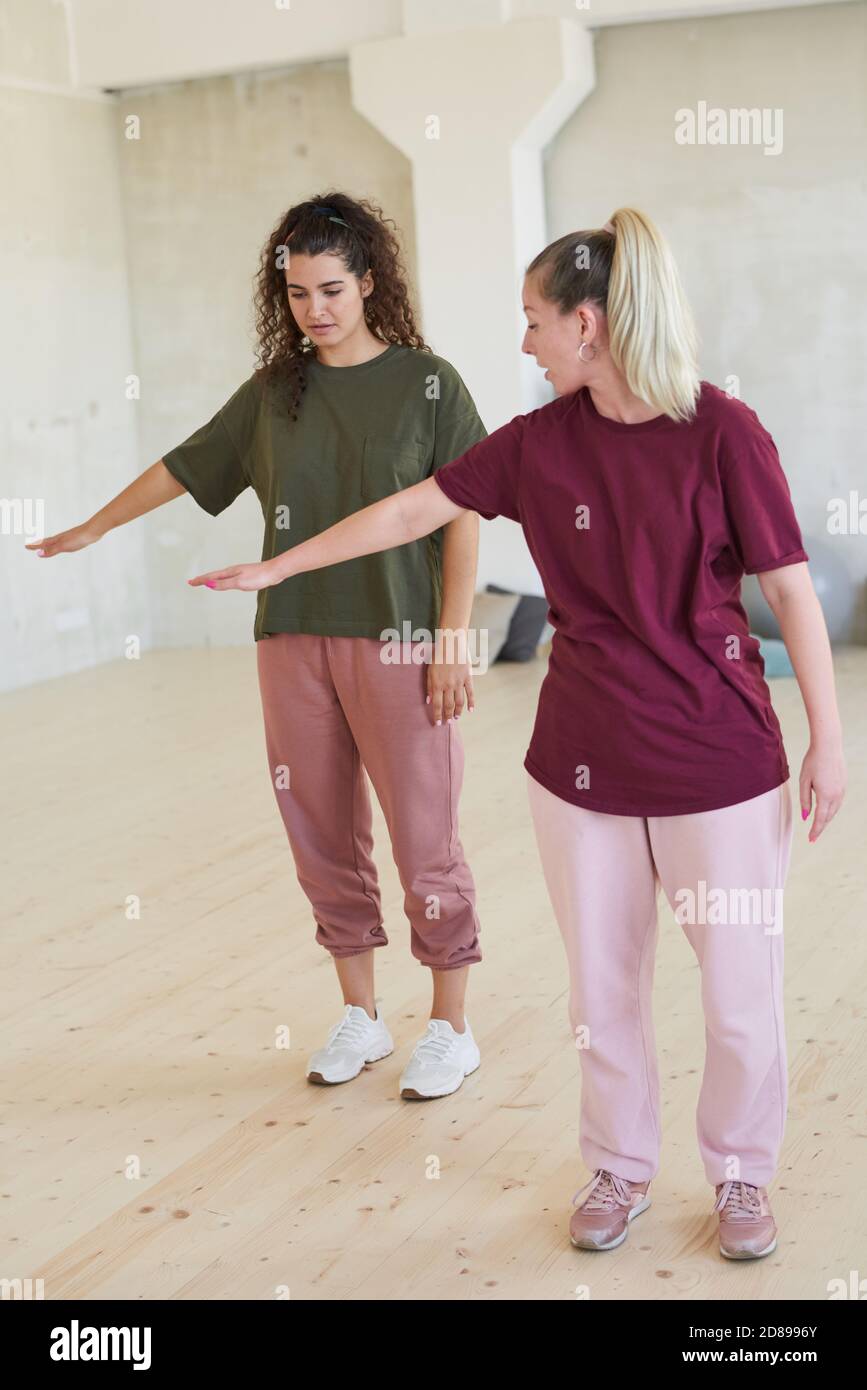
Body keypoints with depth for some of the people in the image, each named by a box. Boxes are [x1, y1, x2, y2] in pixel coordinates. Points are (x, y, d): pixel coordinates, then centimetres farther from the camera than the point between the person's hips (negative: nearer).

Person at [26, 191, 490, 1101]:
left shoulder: (426, 382, -2)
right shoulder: (273, 392, 9)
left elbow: (462, 516, -4)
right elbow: (184, 465, 20)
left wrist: (450, 641, -10)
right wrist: (93, 528, 29)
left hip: (396, 642, -4)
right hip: (293, 643, 4)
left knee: (424, 839, -1)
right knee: (322, 837, 9)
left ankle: (451, 1028, 14)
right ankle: (359, 1017, 24)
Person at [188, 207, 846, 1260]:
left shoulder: (721, 432, -10)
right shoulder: (539, 441, 2)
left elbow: (790, 588, -7)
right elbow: (413, 510, 11)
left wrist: (828, 739, -5)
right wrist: (278, 567, 16)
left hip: (722, 765, -3)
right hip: (582, 765, 3)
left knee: (741, 994, 7)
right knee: (601, 988, 14)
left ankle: (741, 1175, 31)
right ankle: (620, 1168, 35)